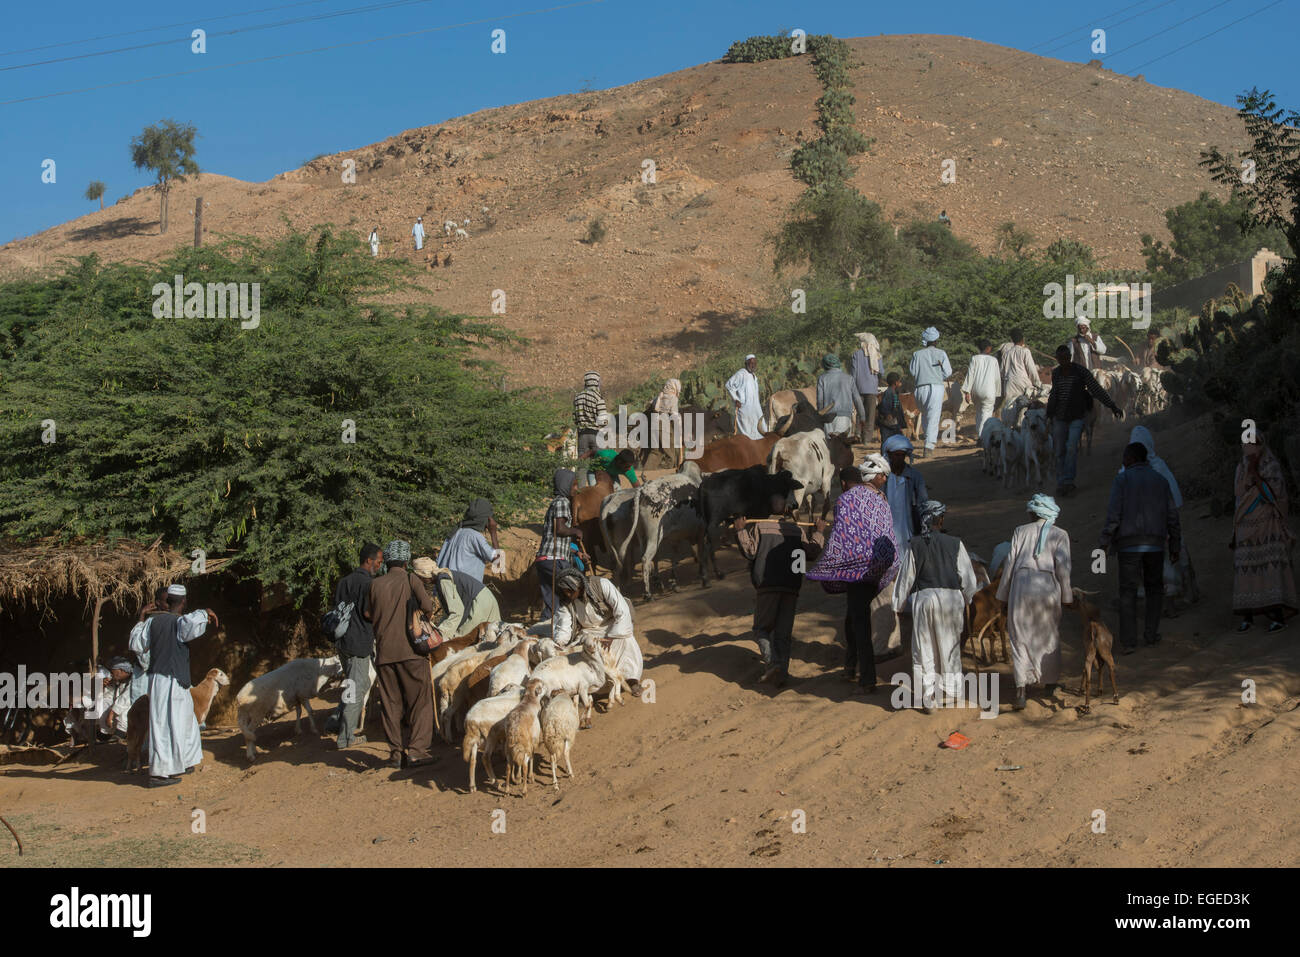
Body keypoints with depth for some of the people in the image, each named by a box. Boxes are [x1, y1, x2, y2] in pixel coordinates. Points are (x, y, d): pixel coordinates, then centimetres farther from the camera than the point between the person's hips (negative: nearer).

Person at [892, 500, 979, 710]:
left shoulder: (914, 545, -5)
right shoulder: (955, 544, -4)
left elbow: (906, 577, 1)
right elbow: (967, 576, 3)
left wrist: (899, 605, 13)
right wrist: (966, 599, 21)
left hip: (924, 598, 0)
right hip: (952, 598, 0)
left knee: (924, 648, 7)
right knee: (949, 646, 17)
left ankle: (927, 699, 8)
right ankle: (950, 689, 28)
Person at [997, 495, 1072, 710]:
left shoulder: (1020, 532, 9)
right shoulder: (1060, 535, 6)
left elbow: (1010, 564, 7)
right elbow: (1062, 567, -2)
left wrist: (1004, 596, 12)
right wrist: (1066, 596, 6)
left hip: (1021, 585, 0)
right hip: (1048, 587, 0)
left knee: (1020, 638, 2)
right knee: (1049, 637, 17)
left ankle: (1021, 689, -11)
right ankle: (1050, 684, 31)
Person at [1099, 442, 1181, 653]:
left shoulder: (1121, 480, 0)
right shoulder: (1160, 480, 10)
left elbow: (1113, 513, -10)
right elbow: (1172, 516, 8)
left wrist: (1104, 543, -9)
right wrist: (1175, 546, 14)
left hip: (1129, 543, -2)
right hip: (1155, 543, 2)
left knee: (1128, 592, 2)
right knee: (1155, 588, 19)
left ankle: (1128, 642, -3)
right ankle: (1151, 634, 13)